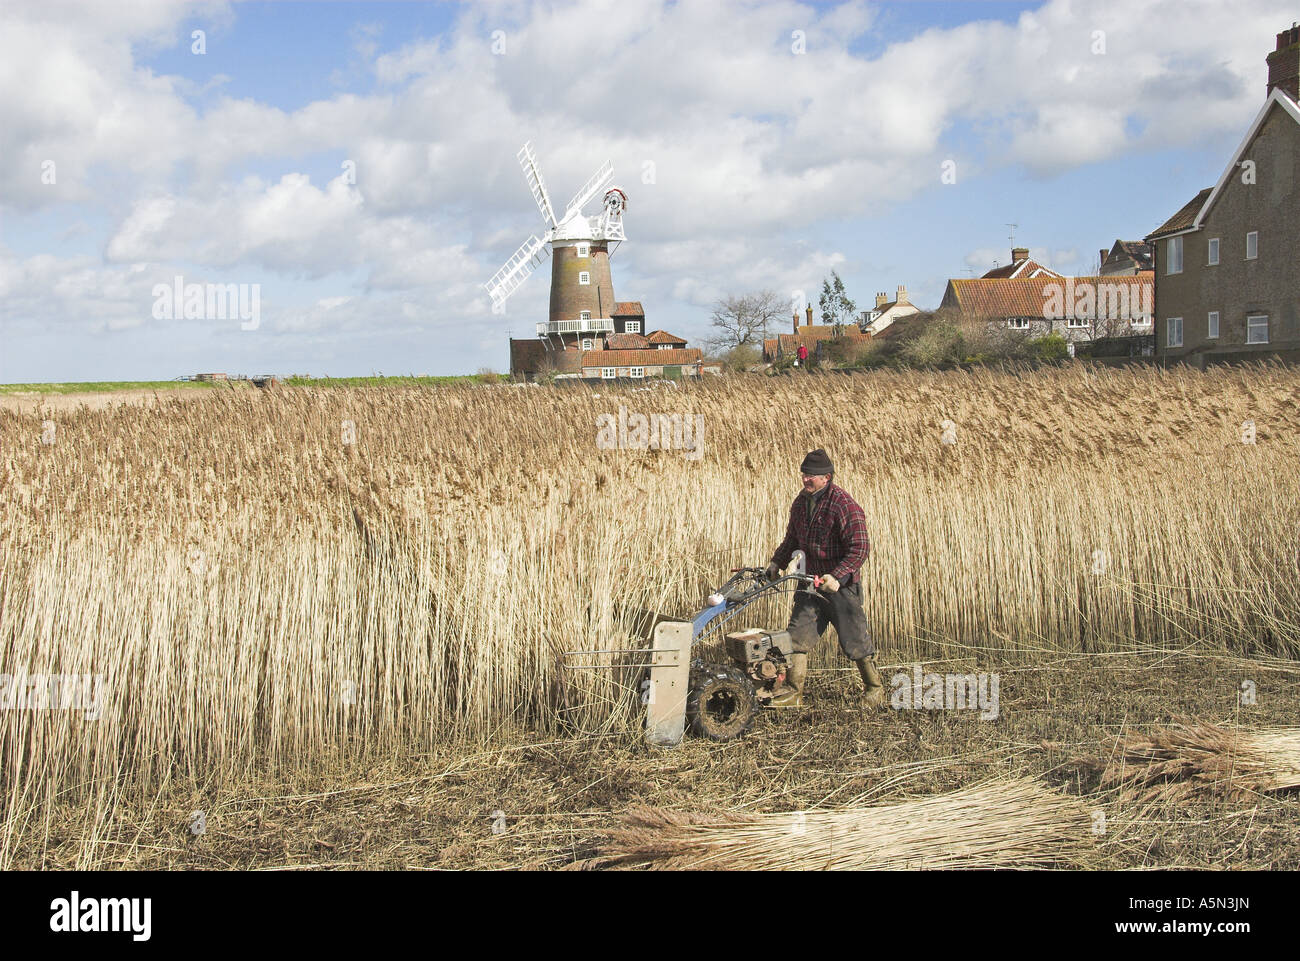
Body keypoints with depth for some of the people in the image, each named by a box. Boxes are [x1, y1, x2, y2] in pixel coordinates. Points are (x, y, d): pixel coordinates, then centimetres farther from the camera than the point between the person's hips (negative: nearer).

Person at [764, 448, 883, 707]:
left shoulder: (844, 505, -16)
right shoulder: (801, 503, 8)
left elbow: (860, 548, -20)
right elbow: (792, 539, 23)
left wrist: (837, 576, -29)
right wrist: (777, 563, 8)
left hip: (841, 586, -6)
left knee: (854, 640, 3)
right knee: (798, 635, 0)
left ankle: (875, 688, 22)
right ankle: (793, 693, 6)